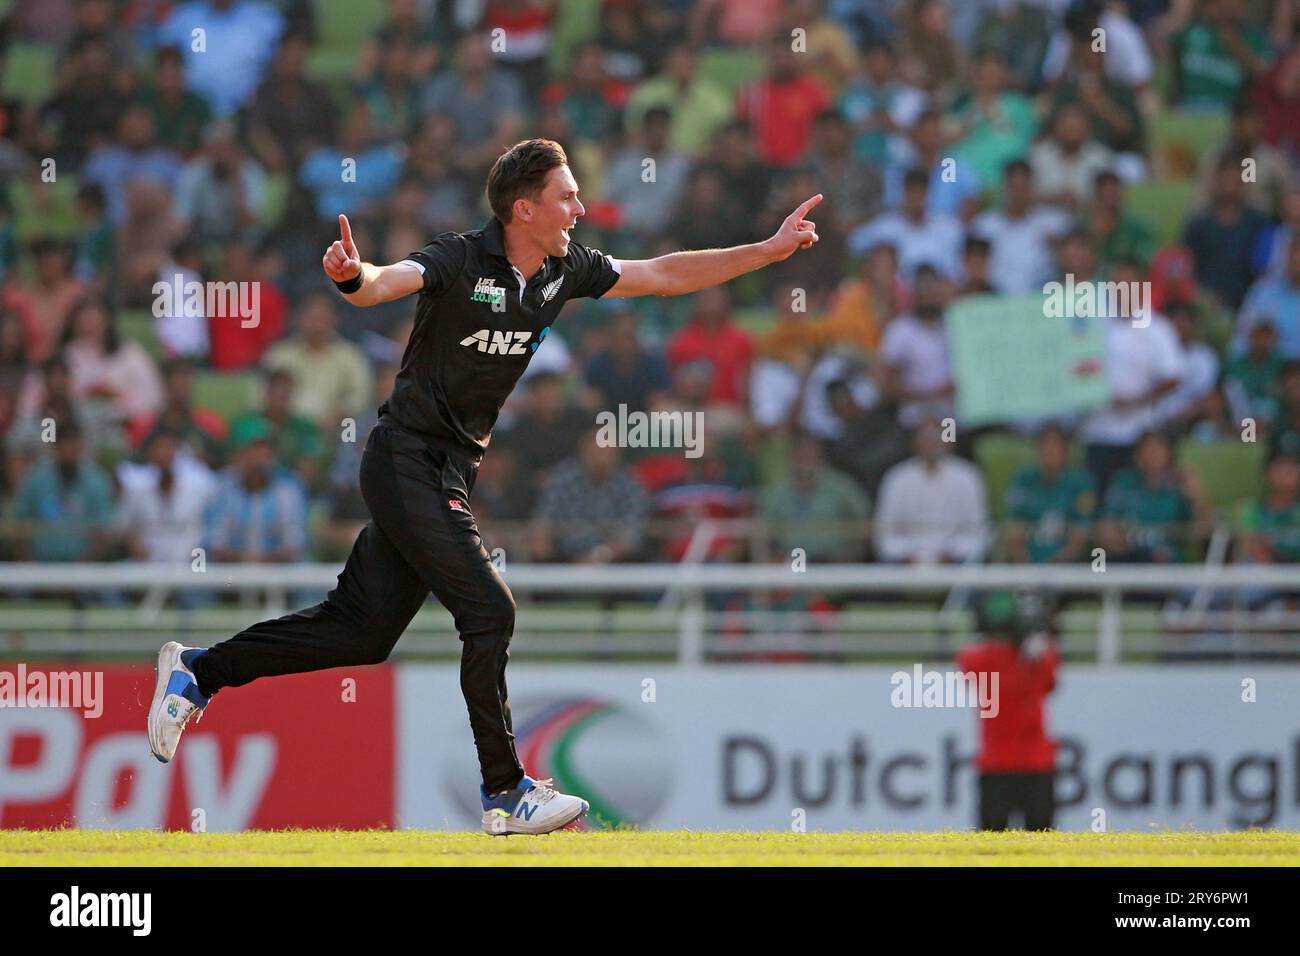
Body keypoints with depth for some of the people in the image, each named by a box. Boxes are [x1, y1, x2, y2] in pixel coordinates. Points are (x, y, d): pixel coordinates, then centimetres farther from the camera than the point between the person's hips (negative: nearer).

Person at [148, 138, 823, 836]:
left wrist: (768, 251, 9)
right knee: (489, 612, -14)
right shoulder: (462, 262, -19)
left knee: (361, 631, 9)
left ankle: (200, 670, 23)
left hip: (451, 472, 8)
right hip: (408, 459, -8)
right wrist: (353, 275, -59)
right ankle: (506, 794, -7)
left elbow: (665, 275, 12)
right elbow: (384, 283, -35)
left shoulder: (565, 271, 4)